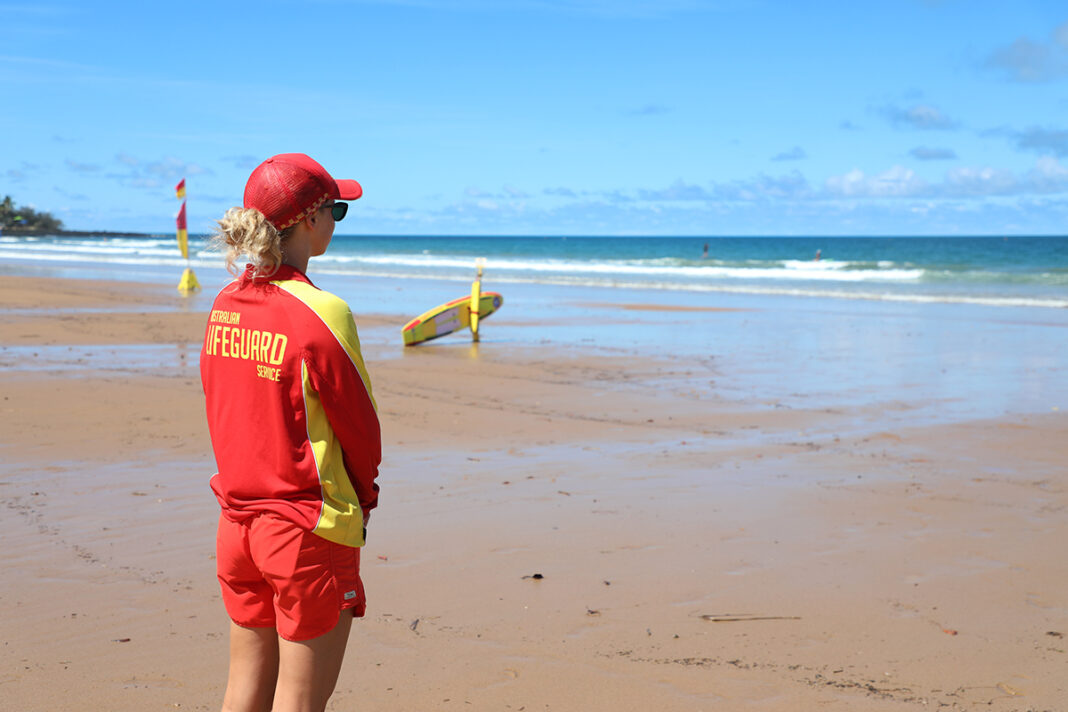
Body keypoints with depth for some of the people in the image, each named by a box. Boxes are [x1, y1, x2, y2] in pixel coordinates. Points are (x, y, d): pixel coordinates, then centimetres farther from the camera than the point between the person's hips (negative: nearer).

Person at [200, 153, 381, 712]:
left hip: (237, 521, 7)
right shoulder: (321, 314, -19)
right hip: (309, 529, -7)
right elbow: (361, 426, -10)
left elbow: (223, 415, 9)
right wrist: (363, 499, 7)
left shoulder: (225, 305, 2)